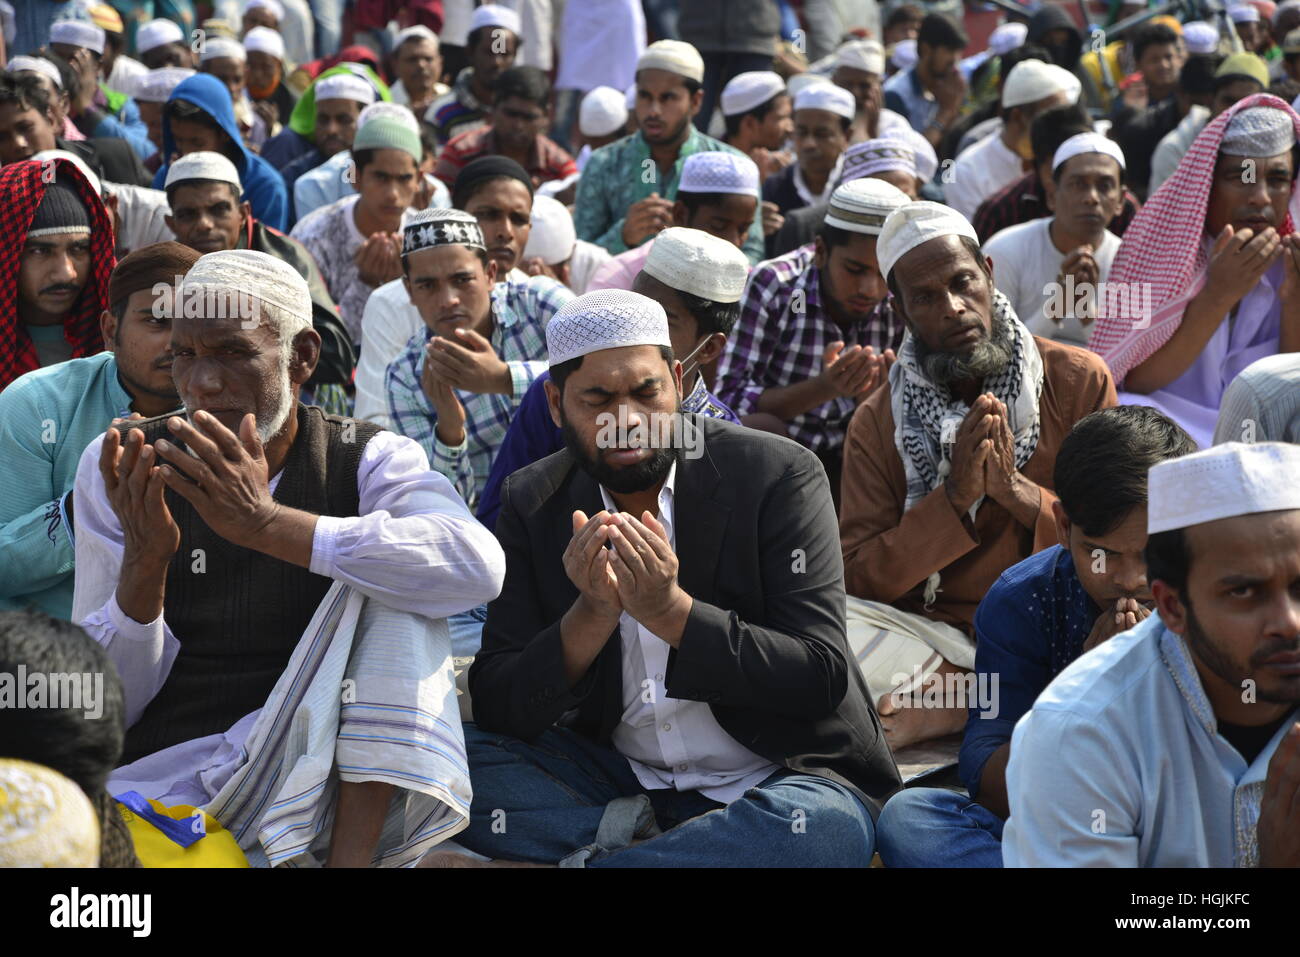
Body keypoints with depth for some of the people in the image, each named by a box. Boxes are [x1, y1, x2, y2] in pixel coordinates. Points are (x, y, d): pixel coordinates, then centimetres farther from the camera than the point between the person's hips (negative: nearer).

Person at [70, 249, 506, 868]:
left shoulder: (369, 462, -1)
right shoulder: (115, 470, 2)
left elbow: (477, 567, -25)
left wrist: (265, 524, -29)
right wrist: (145, 562, -20)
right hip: (162, 781, -1)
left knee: (392, 595, -22)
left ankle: (352, 852, -22)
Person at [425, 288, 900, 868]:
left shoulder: (778, 476, -10)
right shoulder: (533, 504, 0)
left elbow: (822, 679, -16)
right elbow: (497, 707, -5)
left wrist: (670, 610, -27)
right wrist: (593, 614, -23)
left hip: (770, 776, -3)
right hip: (620, 777, 3)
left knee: (823, 826, -37)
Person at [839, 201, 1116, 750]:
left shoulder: (1080, 381, 3)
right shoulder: (877, 422, 5)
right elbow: (858, 579, -3)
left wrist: (1015, 490, -14)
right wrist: (953, 497, -16)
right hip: (931, 632, 0)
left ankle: (943, 703, -21)